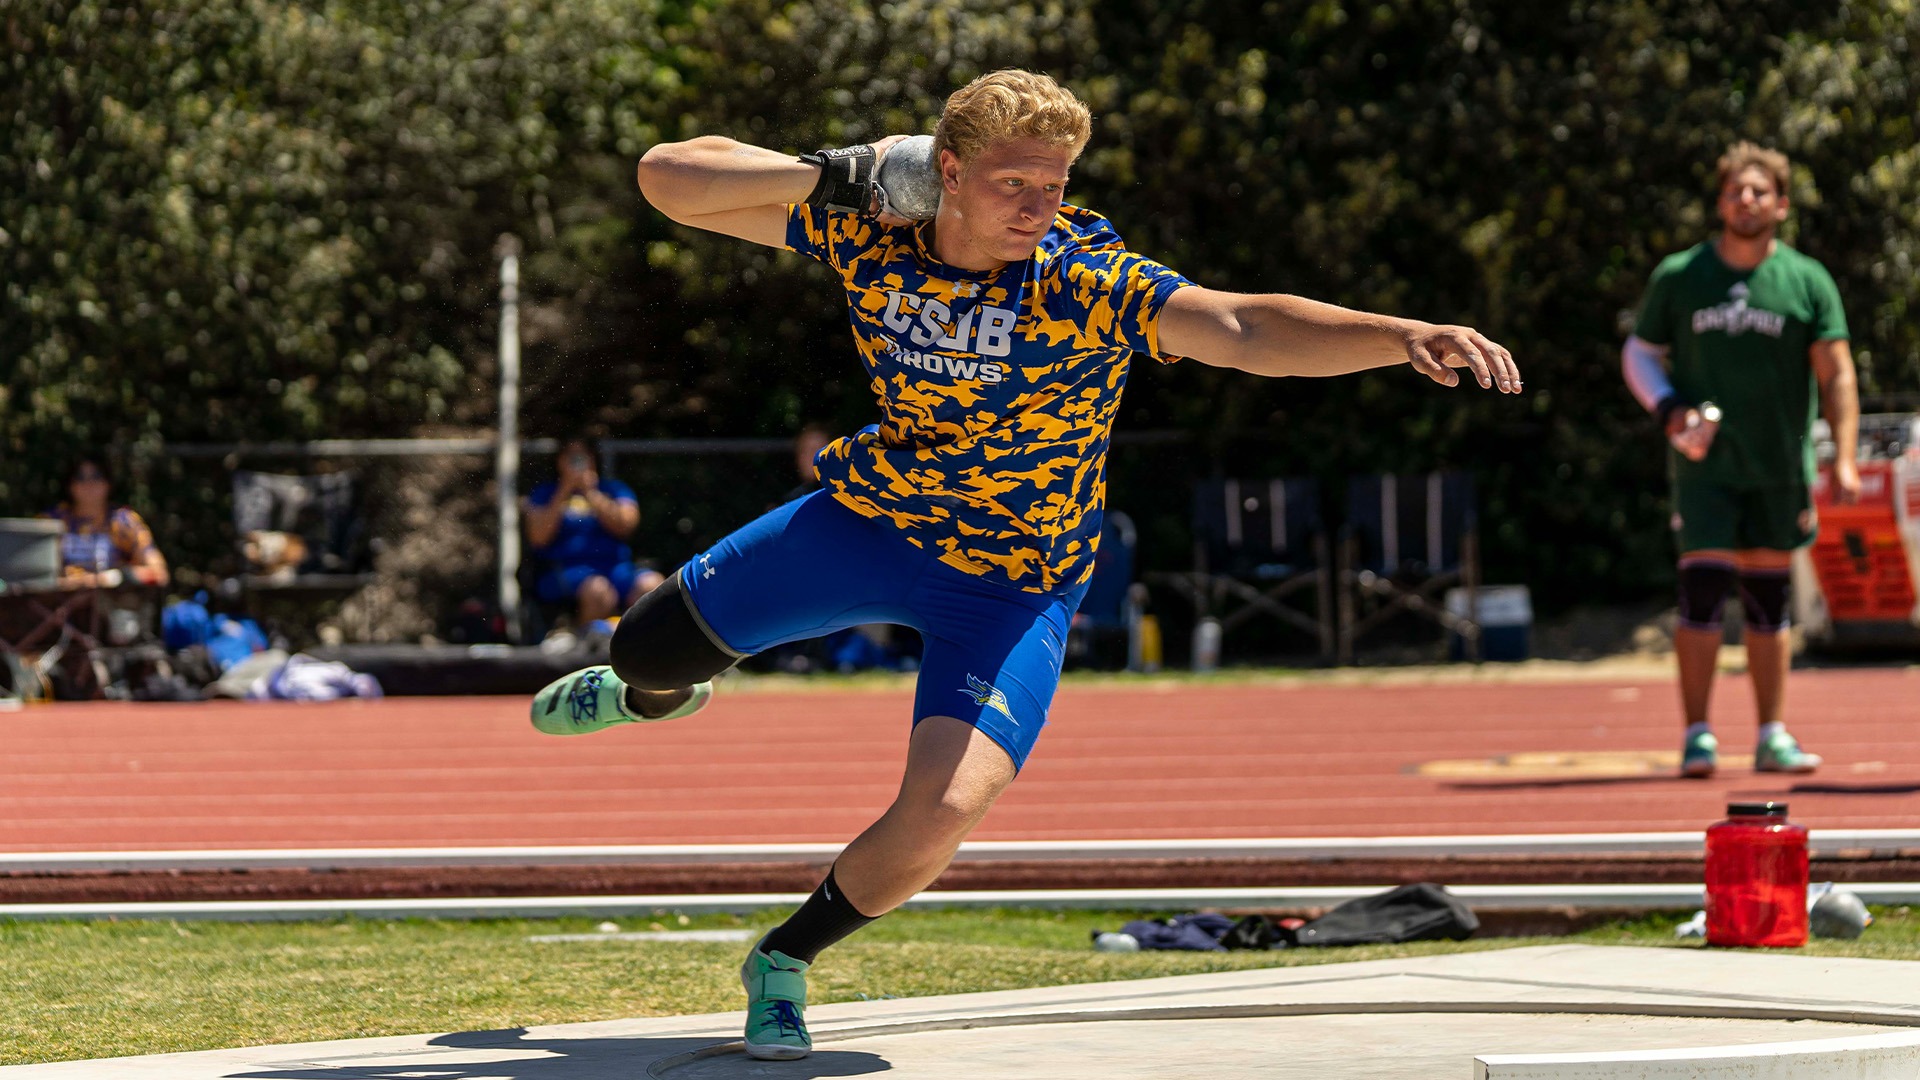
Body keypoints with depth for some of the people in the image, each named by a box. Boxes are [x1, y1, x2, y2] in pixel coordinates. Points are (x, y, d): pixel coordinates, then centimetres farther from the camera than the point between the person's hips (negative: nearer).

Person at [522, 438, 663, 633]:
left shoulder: (613, 489, 21)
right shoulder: (545, 494, 17)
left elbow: (623, 525, 1)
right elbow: (538, 538, -1)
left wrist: (590, 493, -2)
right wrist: (564, 492, 0)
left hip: (614, 566, 3)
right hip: (565, 570, -3)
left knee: (652, 584, -31)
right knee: (597, 590, -39)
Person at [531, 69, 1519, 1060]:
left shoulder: (1082, 281, -28)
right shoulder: (868, 228, -16)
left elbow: (1242, 328, -43)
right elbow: (667, 178, -13)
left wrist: (1401, 336, -59)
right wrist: (832, 173, -26)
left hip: (1011, 580, -3)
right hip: (867, 517, 4)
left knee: (942, 813, -25)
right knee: (649, 649, 16)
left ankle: (786, 961, 6)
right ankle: (656, 696, 59)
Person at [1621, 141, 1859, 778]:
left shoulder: (1808, 282, 2)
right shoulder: (1677, 277, 2)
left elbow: (1836, 373, -3)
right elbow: (1639, 354, 12)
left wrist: (1843, 458, -14)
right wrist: (1669, 410, -7)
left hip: (1781, 472, 1)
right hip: (1706, 466, -1)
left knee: (1769, 598, 8)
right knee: (1703, 588, -11)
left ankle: (1772, 737, 14)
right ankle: (1697, 736, -5)